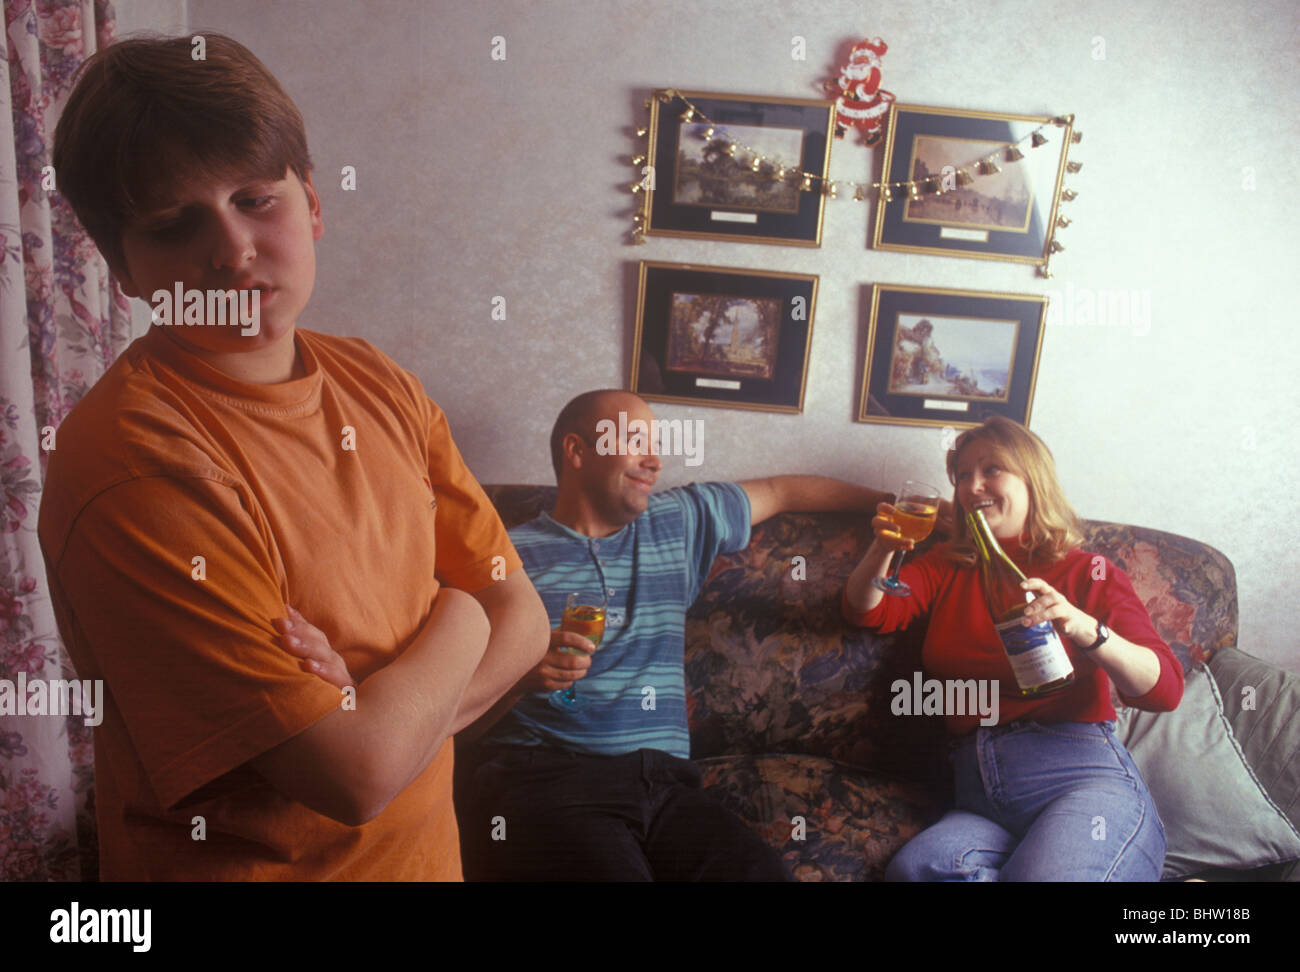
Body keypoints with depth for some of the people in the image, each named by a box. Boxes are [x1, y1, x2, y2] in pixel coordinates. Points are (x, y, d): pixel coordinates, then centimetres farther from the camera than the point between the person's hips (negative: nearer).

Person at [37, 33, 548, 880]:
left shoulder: (378, 384, -5)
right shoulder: (133, 460, -26)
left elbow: (522, 617, -5)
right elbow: (359, 777, -27)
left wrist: (373, 714, -20)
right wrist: (457, 618, -12)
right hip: (245, 861, -5)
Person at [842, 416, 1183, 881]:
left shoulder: (1088, 573, 9)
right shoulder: (948, 567, 20)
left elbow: (1165, 690, -2)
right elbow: (867, 611, 7)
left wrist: (1083, 628, -21)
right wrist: (881, 550, -12)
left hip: (1082, 778, -3)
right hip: (981, 798, 4)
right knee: (914, 866, -29)